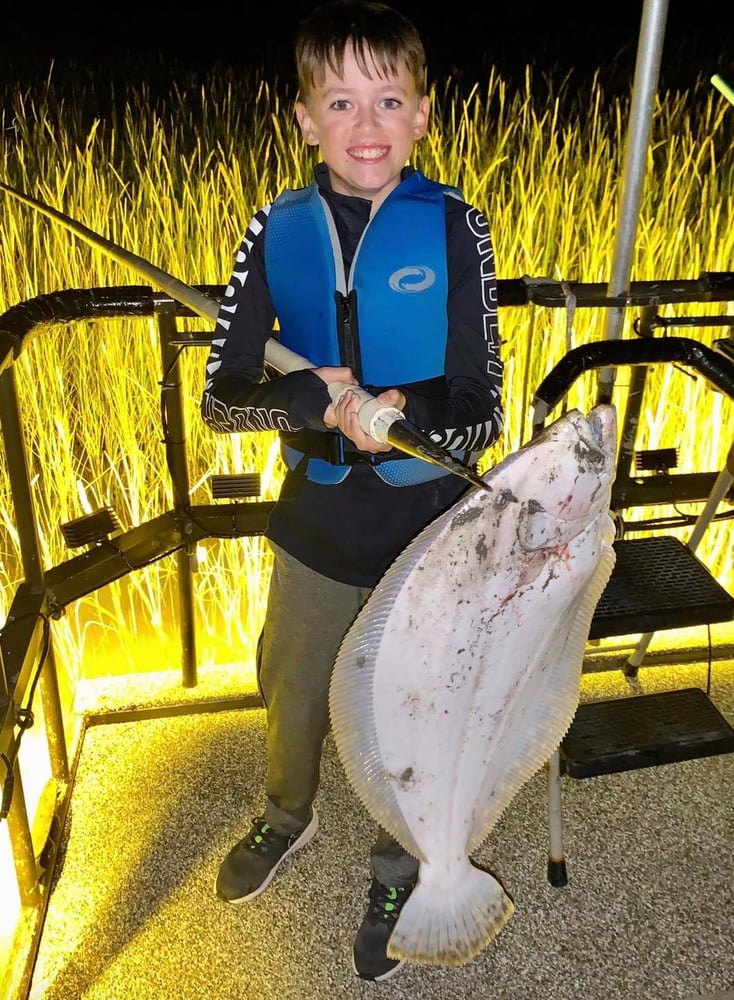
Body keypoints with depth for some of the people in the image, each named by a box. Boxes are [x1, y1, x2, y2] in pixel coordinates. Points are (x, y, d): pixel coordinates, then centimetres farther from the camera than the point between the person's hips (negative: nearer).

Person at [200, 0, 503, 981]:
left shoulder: (454, 227, -12)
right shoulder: (280, 228, -6)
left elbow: (483, 413, -11)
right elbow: (220, 398, -6)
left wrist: (408, 410, -31)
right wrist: (315, 401, -25)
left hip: (429, 534, -2)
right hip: (316, 530, 2)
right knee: (293, 699, 24)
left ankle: (395, 874, 48)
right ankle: (288, 818, 58)